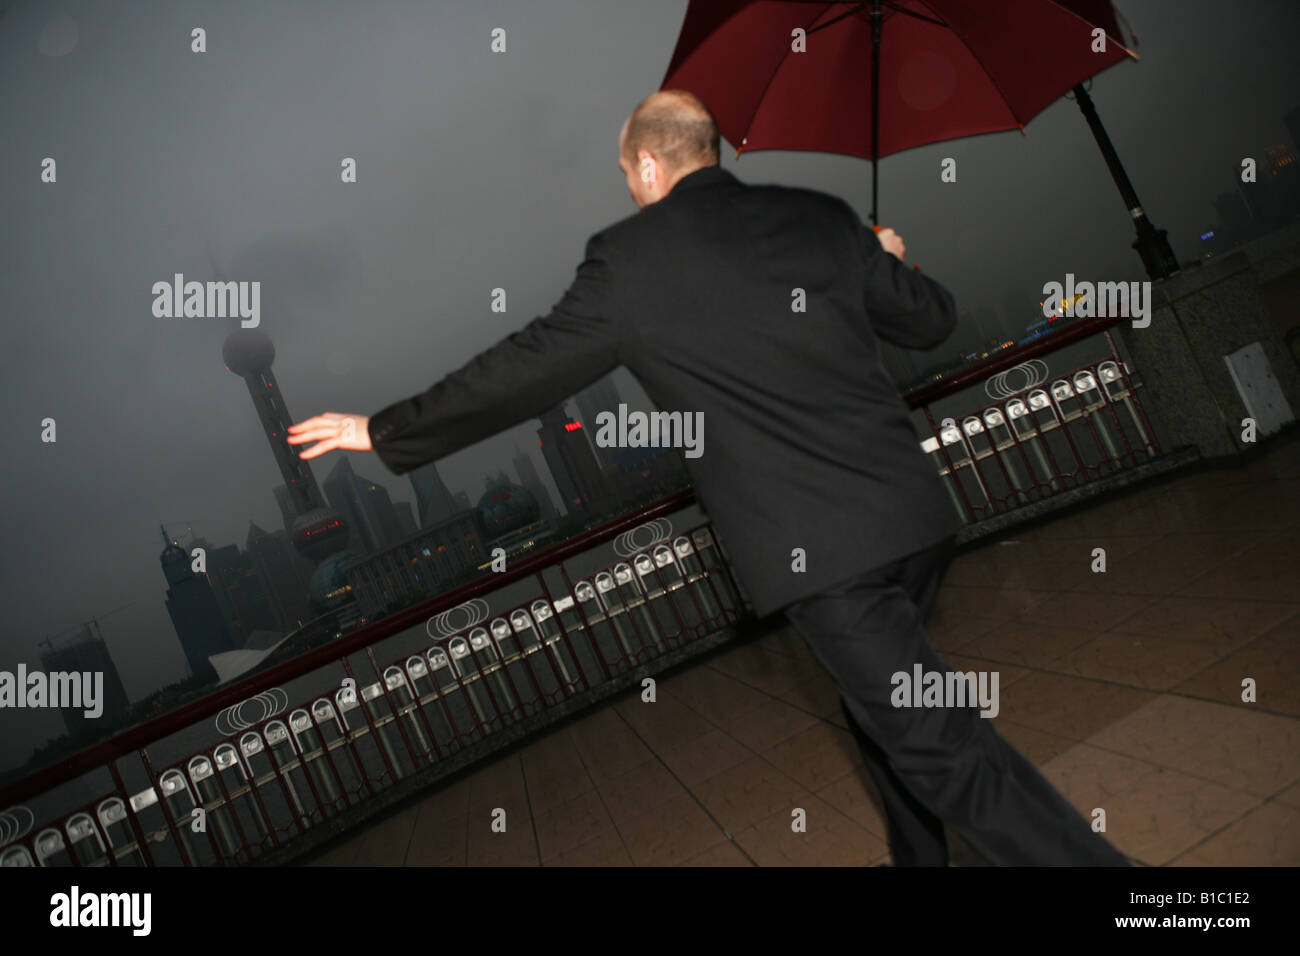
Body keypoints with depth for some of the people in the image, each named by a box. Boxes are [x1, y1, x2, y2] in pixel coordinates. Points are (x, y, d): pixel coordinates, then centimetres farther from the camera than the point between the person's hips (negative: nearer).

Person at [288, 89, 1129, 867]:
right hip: (915, 517, 7)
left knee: (939, 745, 0)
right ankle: (918, 853, 43)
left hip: (818, 550, -7)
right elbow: (932, 321, 19)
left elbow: (521, 374, 3)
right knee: (887, 706, 26)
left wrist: (381, 433, 16)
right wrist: (883, 262, 41)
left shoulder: (630, 258, -3)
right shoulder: (820, 216, 11)